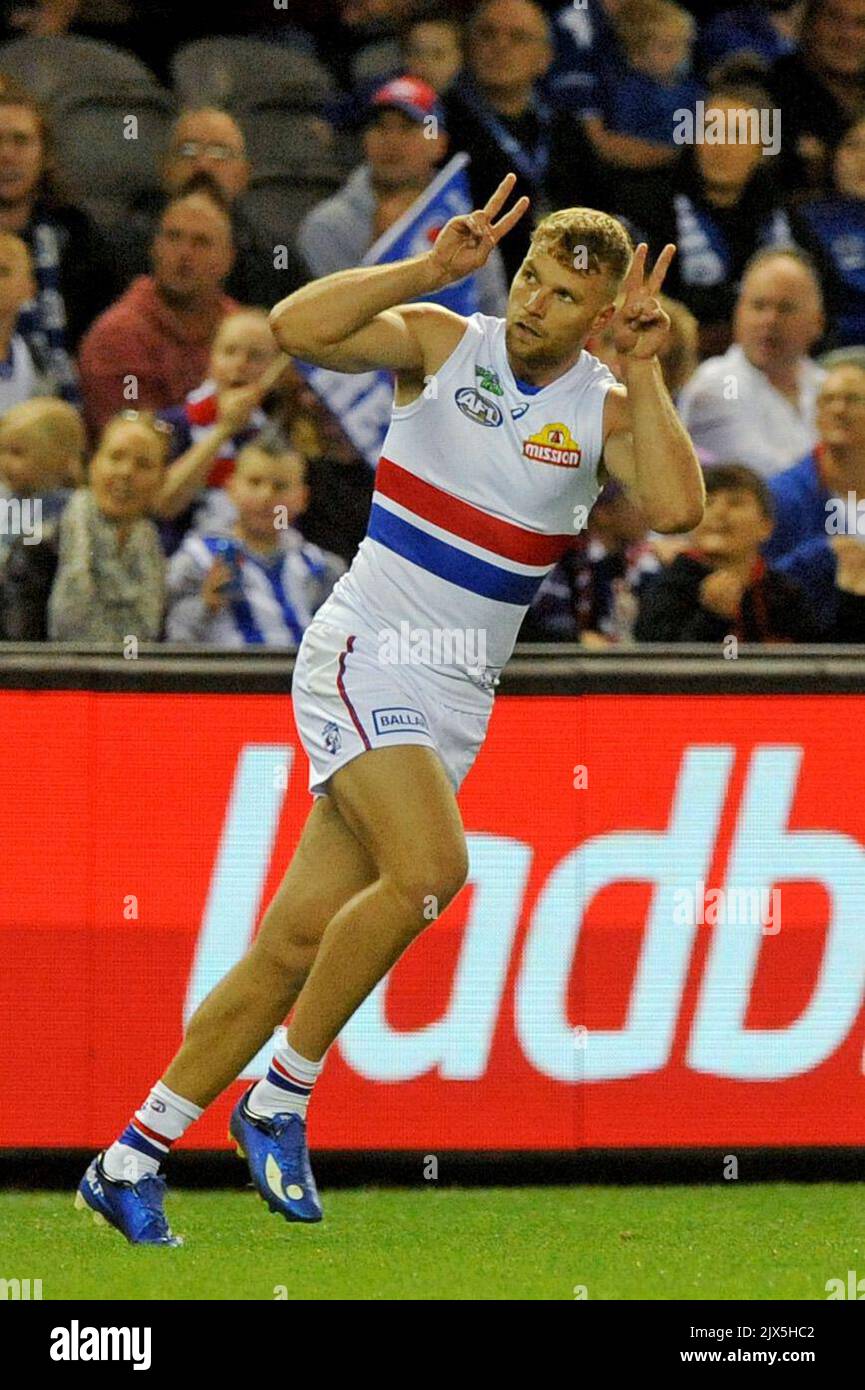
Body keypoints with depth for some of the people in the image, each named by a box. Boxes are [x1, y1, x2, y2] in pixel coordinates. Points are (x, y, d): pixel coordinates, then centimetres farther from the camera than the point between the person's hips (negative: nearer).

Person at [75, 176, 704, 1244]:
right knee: (429, 869, -28)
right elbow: (295, 328, -19)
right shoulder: (442, 343, -4)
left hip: (457, 702, 4)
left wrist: (645, 370, -16)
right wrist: (434, 269, -23)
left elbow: (675, 509, -15)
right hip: (363, 661, -4)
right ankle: (280, 1100, -10)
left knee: (296, 945, 2)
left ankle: (131, 1159, 10)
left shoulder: (604, 409, 3)